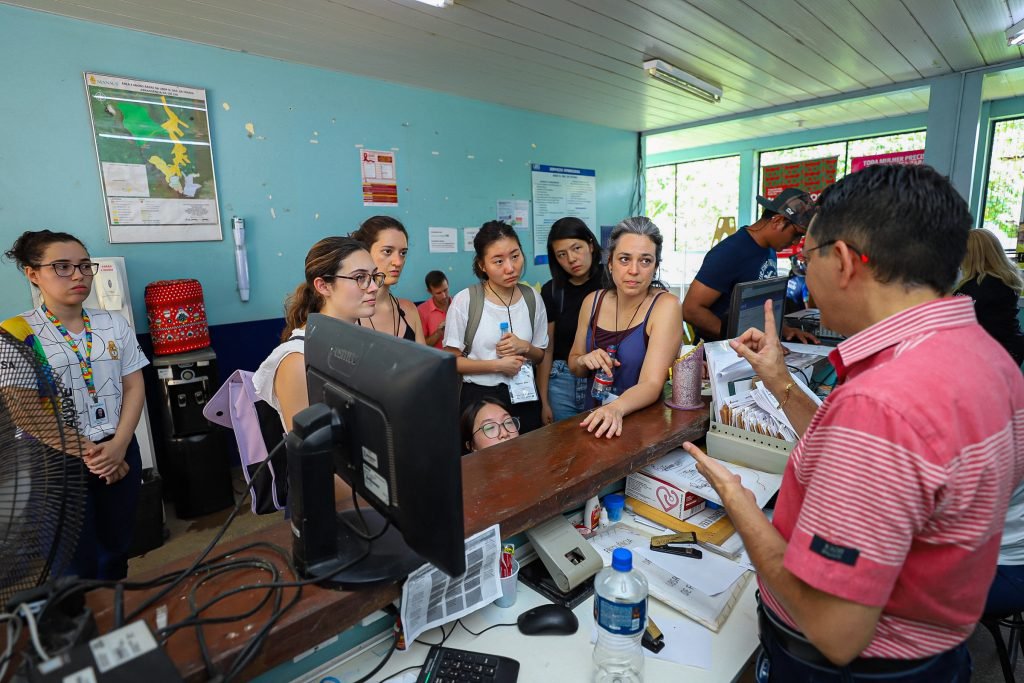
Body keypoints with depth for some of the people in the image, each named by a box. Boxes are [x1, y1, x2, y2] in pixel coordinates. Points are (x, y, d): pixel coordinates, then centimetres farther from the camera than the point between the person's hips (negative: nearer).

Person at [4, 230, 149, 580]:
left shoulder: (115, 323, 3)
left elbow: (134, 386, 1)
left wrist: (118, 445, -10)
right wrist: (86, 453, -13)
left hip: (120, 451, 3)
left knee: (116, 552, 17)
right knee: (77, 566, 10)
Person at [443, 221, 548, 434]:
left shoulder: (532, 298, -1)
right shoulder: (465, 301, -13)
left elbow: (540, 355, 9)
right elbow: (450, 361, -10)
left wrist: (525, 348, -12)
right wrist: (496, 365, -18)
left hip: (524, 398, 4)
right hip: (479, 397, -3)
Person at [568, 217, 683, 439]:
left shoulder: (665, 306, -11)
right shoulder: (592, 302, 0)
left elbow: (652, 384, -20)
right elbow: (574, 365, 11)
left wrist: (616, 408, -37)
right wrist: (584, 361, -10)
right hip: (596, 419, 3)